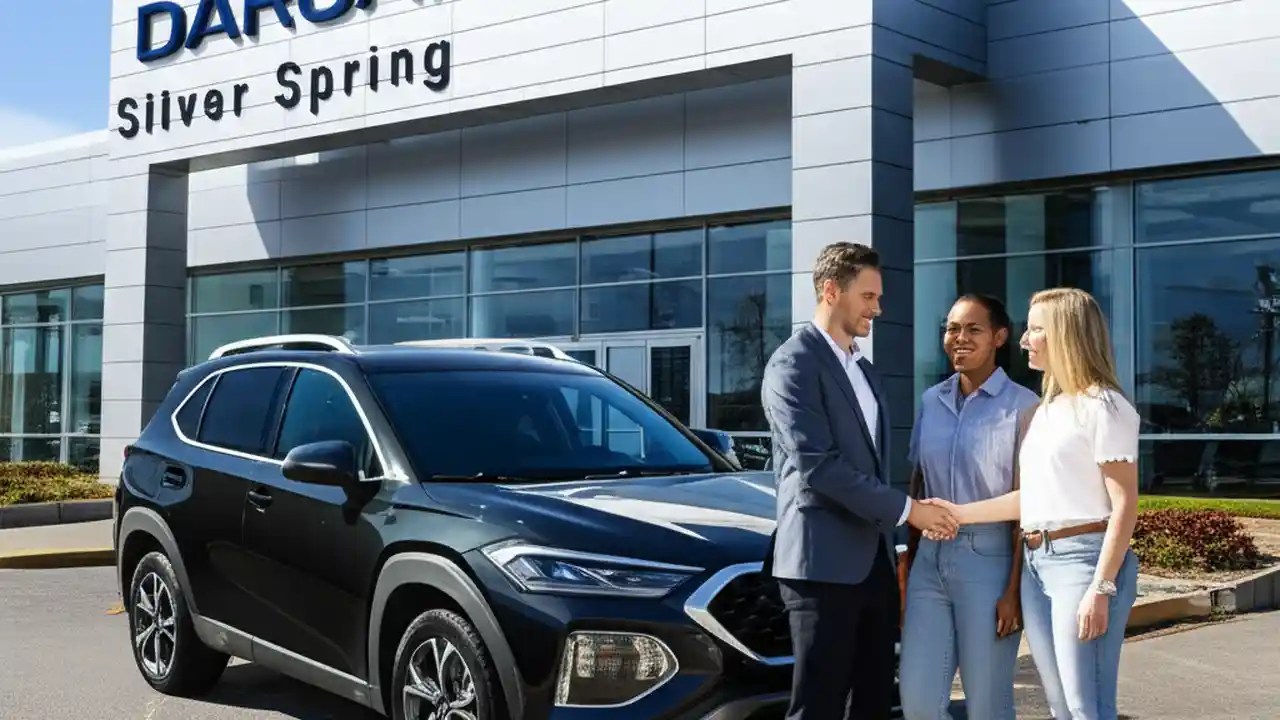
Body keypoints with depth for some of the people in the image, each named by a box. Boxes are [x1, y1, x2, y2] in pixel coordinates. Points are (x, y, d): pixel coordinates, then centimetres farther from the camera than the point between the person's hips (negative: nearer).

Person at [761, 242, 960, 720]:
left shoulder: (865, 371, 20)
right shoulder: (794, 363, -9)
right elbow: (817, 464, -18)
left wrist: (892, 539, 14)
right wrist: (906, 509, -16)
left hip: (874, 560, 8)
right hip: (824, 562, -8)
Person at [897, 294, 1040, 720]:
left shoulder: (1021, 406, -6)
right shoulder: (931, 402, 10)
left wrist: (1015, 589, -11)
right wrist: (908, 566, 12)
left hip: (988, 563, -5)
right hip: (931, 560, 5)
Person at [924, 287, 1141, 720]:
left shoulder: (1103, 406, -7)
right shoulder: (1046, 408, 17)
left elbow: (1124, 505, -12)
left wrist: (1101, 587, -18)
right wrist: (959, 513, 12)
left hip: (1082, 559, -8)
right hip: (1035, 562, 8)